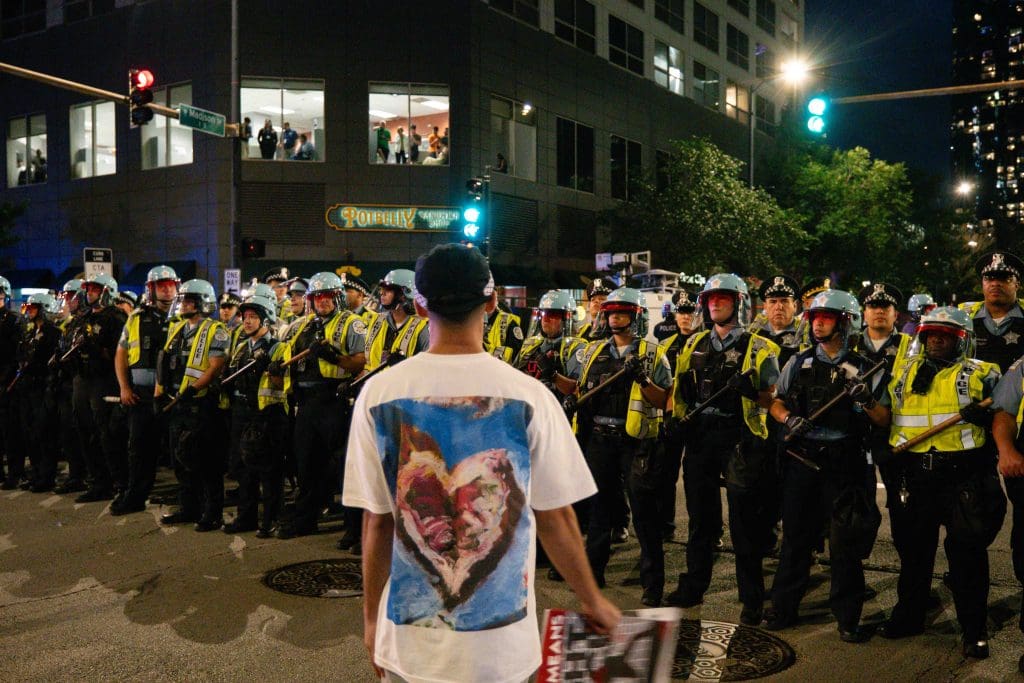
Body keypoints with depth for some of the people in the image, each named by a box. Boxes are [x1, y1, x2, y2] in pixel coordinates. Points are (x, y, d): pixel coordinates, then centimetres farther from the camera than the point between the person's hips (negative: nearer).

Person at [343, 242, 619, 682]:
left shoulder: (379, 394, -9)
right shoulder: (528, 395, -12)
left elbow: (377, 522, -4)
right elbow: (555, 518, -6)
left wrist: (371, 617, 9)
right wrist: (593, 601, 10)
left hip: (408, 640, 1)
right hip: (502, 644, 0)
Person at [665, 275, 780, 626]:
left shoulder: (758, 348, -1)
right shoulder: (694, 345, 13)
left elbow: (774, 398, -3)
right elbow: (681, 390, 21)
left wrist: (752, 391, -23)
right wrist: (677, 417, 4)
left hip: (739, 439, -4)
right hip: (700, 438, 5)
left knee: (744, 522, 0)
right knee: (700, 517, 14)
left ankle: (752, 598, 11)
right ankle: (693, 587, 26)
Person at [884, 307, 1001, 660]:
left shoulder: (980, 374, 3)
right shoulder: (903, 372, 13)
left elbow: (1007, 414, 3)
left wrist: (985, 416, -16)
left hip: (964, 476, -3)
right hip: (915, 476, 4)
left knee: (967, 552, 2)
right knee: (913, 548, 14)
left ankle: (974, 629, 15)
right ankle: (908, 616, 30)